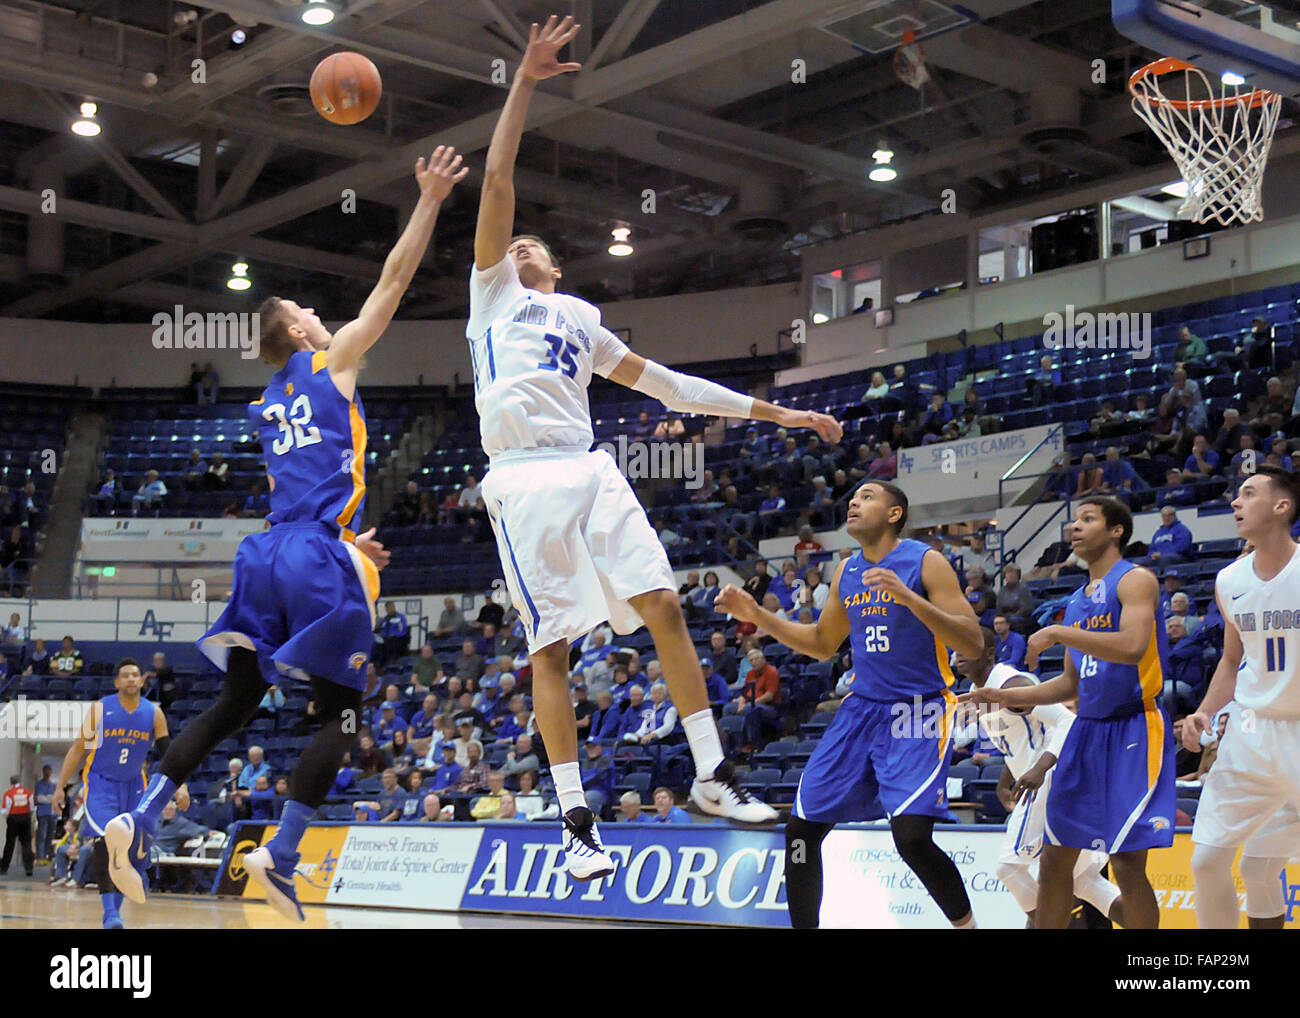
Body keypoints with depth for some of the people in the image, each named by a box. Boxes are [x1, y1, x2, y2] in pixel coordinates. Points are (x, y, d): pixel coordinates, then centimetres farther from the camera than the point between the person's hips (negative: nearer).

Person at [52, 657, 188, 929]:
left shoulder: (154, 713, -3)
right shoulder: (100, 709, -9)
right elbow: (78, 749, -3)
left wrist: (181, 786, -15)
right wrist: (61, 787, -7)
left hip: (133, 785, 4)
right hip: (100, 784, -3)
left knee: (138, 850, -1)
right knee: (106, 844, -20)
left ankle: (116, 908, 17)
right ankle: (109, 914, -19)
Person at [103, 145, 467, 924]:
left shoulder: (267, 408, 22)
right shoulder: (332, 362, 4)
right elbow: (394, 282, 3)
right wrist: (430, 201, 5)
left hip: (270, 555, 7)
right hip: (321, 560, -7)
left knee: (236, 702, 13)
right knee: (340, 712, -2)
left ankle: (142, 820, 2)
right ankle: (280, 857, -12)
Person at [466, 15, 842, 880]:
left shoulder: (583, 320, 28)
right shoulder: (495, 288, 15)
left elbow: (666, 383, 28)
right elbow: (498, 182, 4)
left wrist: (773, 411, 25)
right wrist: (525, 82, -3)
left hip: (591, 472, 5)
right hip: (526, 481, -4)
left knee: (664, 606, -6)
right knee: (551, 647, -6)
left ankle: (713, 776, 2)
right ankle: (578, 821, -2)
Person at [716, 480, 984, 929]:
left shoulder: (925, 562, -10)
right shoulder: (846, 571, 10)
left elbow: (973, 645, -17)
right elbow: (823, 644, 22)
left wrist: (907, 596, -27)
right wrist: (756, 615, 11)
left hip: (920, 712, -7)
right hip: (861, 708, 7)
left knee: (912, 837, -22)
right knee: (801, 829, 2)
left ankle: (966, 925, 1)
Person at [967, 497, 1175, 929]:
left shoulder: (1134, 580, -9)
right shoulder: (1076, 602, 16)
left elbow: (1132, 647, -27)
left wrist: (1058, 634, -24)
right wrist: (1006, 696, 13)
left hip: (1134, 729, -8)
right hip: (1087, 730, 8)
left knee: (1127, 864, -10)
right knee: (1055, 858, 9)